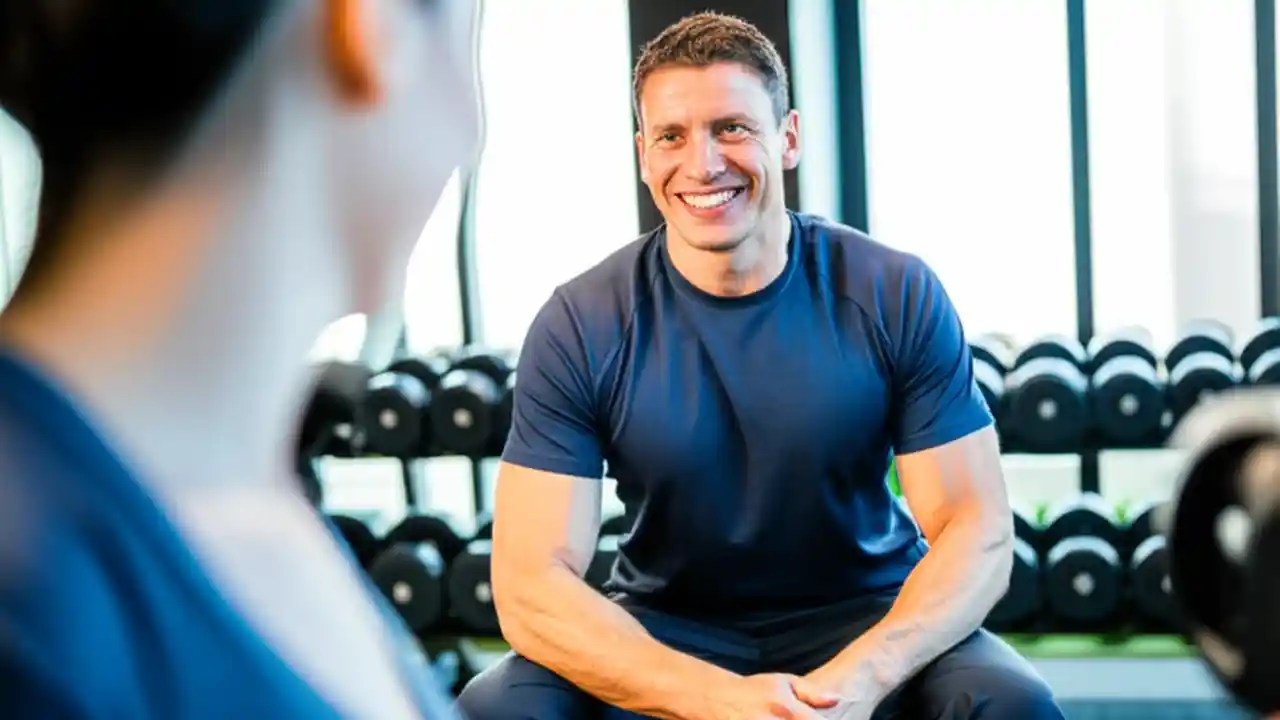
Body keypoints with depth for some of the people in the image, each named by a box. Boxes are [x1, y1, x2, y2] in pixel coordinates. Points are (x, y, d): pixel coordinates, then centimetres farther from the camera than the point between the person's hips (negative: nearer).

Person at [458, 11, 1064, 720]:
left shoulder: (896, 297, -11)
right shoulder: (580, 327, -12)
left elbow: (978, 529, -11)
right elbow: (532, 580, -17)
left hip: (866, 618, 0)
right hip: (662, 632, 1)